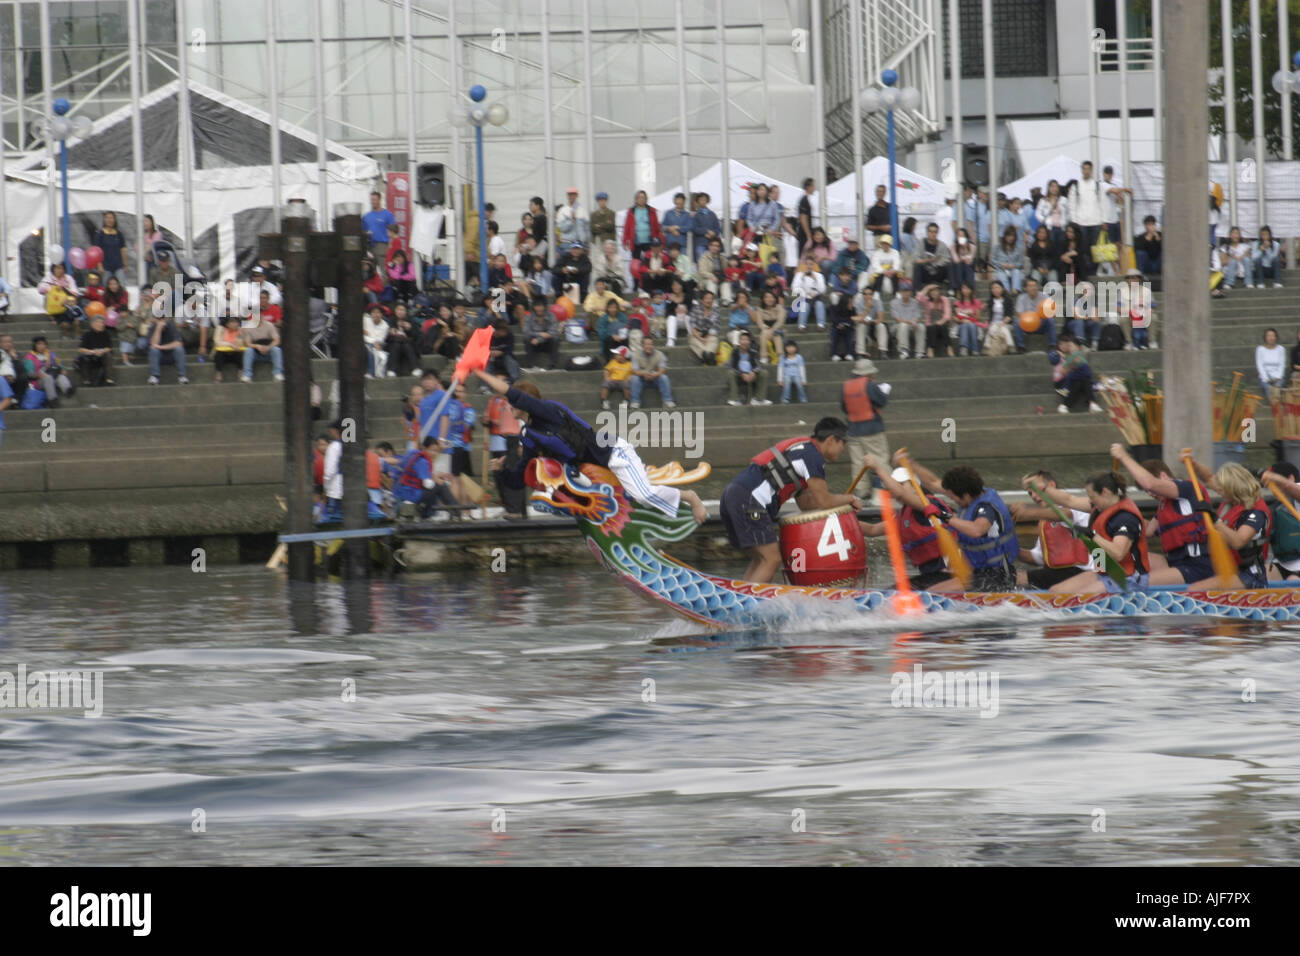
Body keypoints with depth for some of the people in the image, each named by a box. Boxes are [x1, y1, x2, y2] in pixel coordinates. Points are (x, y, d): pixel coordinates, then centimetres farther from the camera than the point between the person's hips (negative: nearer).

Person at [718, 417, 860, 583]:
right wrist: (849, 499, 14)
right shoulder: (813, 455, -4)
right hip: (748, 501, -10)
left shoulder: (801, 448, 27)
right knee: (772, 559, -10)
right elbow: (824, 502, -4)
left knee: (760, 560, 17)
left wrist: (843, 500, 20)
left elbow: (805, 503, 27)